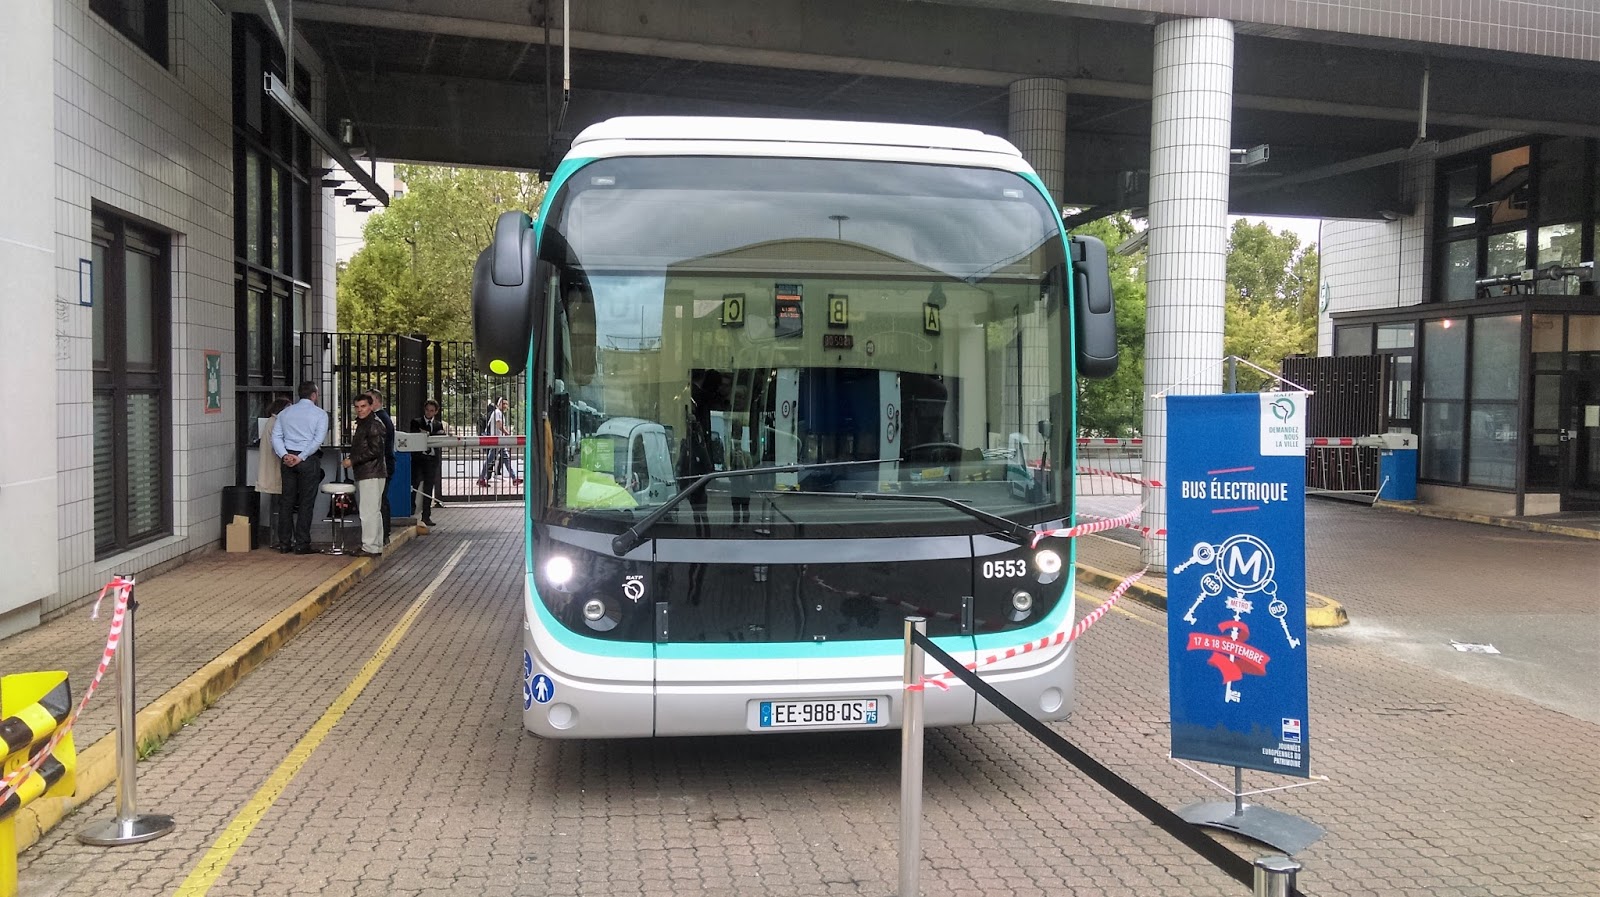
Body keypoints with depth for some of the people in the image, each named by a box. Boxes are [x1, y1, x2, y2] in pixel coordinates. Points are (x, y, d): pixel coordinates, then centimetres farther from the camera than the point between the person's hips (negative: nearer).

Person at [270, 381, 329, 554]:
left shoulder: (285, 412, 13)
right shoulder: (320, 414, -1)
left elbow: (276, 436, 4)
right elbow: (318, 439, -13)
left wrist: (284, 455, -6)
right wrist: (301, 457, -13)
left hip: (288, 459, 4)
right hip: (309, 460, -4)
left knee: (287, 501, 8)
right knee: (306, 502, -1)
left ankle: (284, 543, 10)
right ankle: (301, 543, -2)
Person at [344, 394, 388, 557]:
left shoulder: (374, 425, -12)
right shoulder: (362, 424, 20)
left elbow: (374, 451, -18)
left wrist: (353, 460, -15)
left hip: (372, 474, -10)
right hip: (364, 474, 10)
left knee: (368, 511, -9)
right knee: (373, 511, 14)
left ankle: (370, 547, -7)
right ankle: (377, 545, 20)